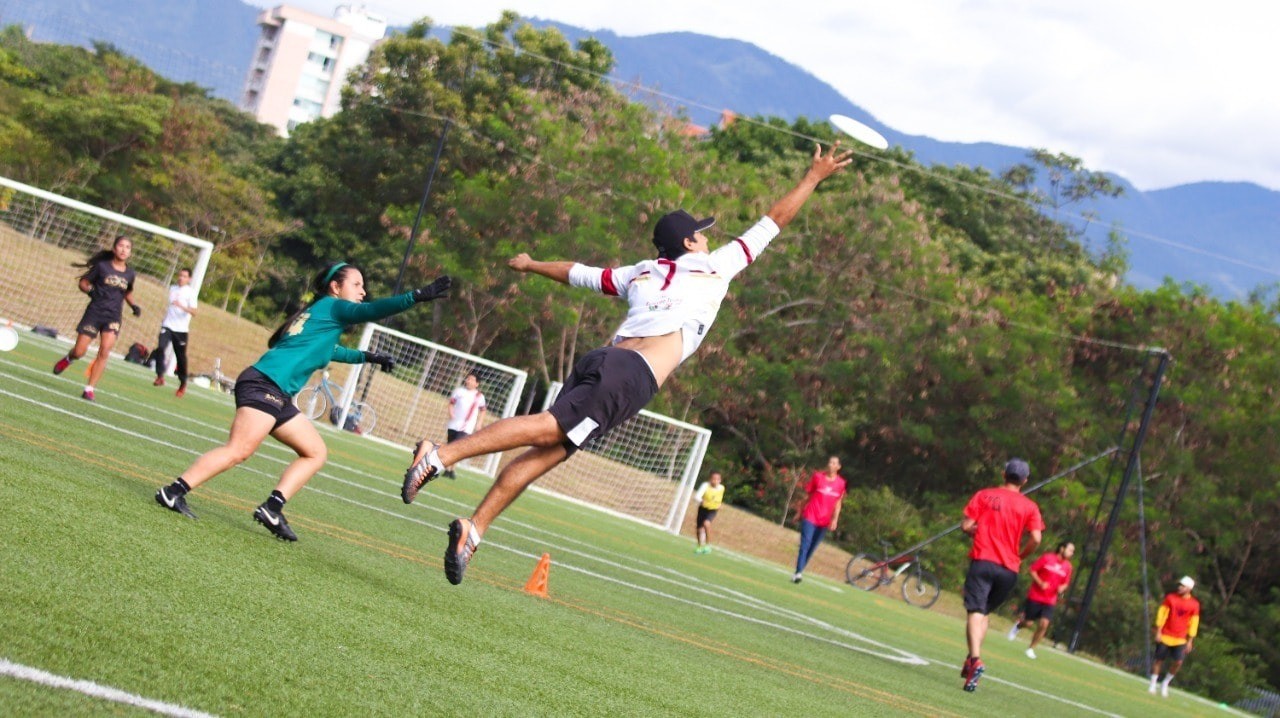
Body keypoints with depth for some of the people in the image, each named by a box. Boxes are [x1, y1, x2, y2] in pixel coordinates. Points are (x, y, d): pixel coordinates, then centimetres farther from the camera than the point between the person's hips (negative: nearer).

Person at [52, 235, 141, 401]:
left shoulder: (130, 274, 6)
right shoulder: (102, 266, -4)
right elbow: (83, 282, 3)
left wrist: (134, 306, 7)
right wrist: (91, 290, -17)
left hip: (113, 317, 2)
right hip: (94, 312, -2)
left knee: (105, 351, -18)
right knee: (79, 352, 1)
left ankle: (90, 389, -12)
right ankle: (67, 359, 39)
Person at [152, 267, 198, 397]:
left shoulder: (190, 292, -7)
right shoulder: (173, 289, 11)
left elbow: (193, 312, -19)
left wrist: (181, 306, -35)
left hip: (181, 329, -4)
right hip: (167, 325, 4)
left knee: (181, 356, 1)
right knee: (160, 347, -20)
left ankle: (183, 384, 16)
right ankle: (160, 376, -17)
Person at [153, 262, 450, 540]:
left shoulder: (319, 313, 27)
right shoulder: (332, 306, 2)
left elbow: (329, 350, 49)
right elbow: (371, 311, -16)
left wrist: (367, 357, 50)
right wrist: (418, 296, -19)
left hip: (278, 396, 10)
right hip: (264, 384, -10)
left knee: (316, 453, 11)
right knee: (238, 450, -20)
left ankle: (272, 509, 1)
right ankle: (173, 492, -18)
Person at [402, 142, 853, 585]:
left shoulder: (641, 274, 28)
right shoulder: (714, 267, 14)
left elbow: (579, 274, 38)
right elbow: (774, 221, 21)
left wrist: (530, 265, 54)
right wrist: (814, 177, 31)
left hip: (600, 362, 8)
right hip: (633, 374, -8)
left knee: (550, 449, 0)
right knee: (550, 429, -19)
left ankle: (474, 528, -14)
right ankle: (443, 454, -34)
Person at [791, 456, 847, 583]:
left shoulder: (841, 483, 3)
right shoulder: (818, 476, -2)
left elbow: (838, 502, 11)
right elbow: (808, 494, 7)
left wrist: (835, 519, 2)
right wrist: (801, 512, 11)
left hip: (824, 521, 3)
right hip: (810, 517, -3)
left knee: (812, 548, 6)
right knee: (805, 544, -13)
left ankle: (800, 571, 14)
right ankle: (798, 573, -18)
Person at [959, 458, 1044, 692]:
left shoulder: (984, 496, 5)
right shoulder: (1030, 507, 7)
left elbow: (966, 526, -1)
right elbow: (1036, 538, -6)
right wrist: (1020, 556, 10)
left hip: (982, 561, -2)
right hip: (1009, 570, 2)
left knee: (975, 611, -11)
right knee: (985, 612, 19)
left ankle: (975, 659, -32)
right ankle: (971, 660, 9)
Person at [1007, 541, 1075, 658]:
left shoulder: (1067, 566, 3)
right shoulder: (1047, 558, -10)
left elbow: (1066, 583, 15)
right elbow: (1032, 570, -5)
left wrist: (1062, 588, -8)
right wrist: (1040, 582, -18)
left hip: (1050, 601, 3)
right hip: (1035, 596, -3)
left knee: (1044, 624, -12)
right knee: (1028, 622, 4)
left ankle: (1031, 649, 4)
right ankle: (1018, 624, 42)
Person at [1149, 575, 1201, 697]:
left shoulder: (1194, 604, 0)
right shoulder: (1170, 598, -2)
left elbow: (1193, 623, 5)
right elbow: (1161, 614, -1)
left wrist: (1190, 641, 4)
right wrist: (1158, 632, -6)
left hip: (1180, 639, 0)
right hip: (1165, 636, 0)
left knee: (1178, 662, -10)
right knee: (1159, 660, 2)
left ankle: (1165, 683, 12)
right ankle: (1153, 685, 16)